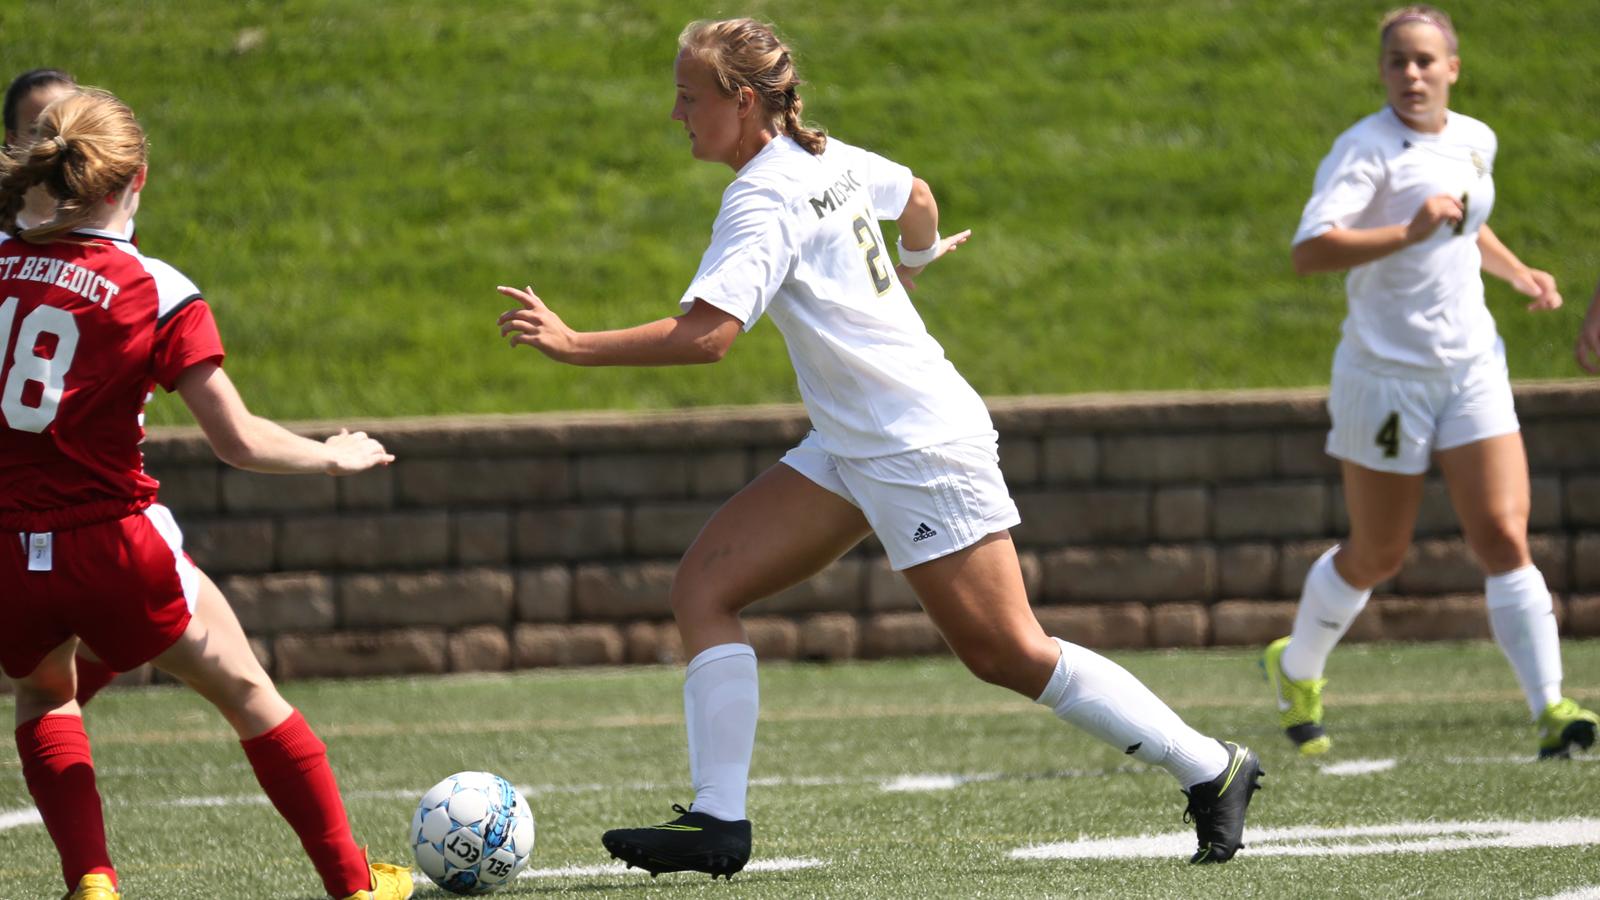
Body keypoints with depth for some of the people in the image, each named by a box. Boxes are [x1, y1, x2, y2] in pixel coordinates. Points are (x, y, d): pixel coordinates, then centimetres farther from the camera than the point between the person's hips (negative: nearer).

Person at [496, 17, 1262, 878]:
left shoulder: (765, 201, -19)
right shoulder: (831, 159, 6)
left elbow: (706, 333, -31)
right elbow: (916, 197, 26)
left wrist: (575, 346, -30)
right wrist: (912, 263, 47)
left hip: (923, 449, -10)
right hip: (851, 448, 10)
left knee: (1010, 656, -5)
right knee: (702, 585, -2)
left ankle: (1212, 769, 8)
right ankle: (718, 820, -7)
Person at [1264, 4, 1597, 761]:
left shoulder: (1475, 141, 9)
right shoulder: (1366, 149, -14)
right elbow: (1310, 250, -28)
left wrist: (1517, 272, 16)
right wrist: (1406, 234, -39)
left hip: (1472, 365, 5)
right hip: (1386, 373, -5)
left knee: (1504, 539, -9)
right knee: (1376, 556, 8)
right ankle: (1296, 670, 35)